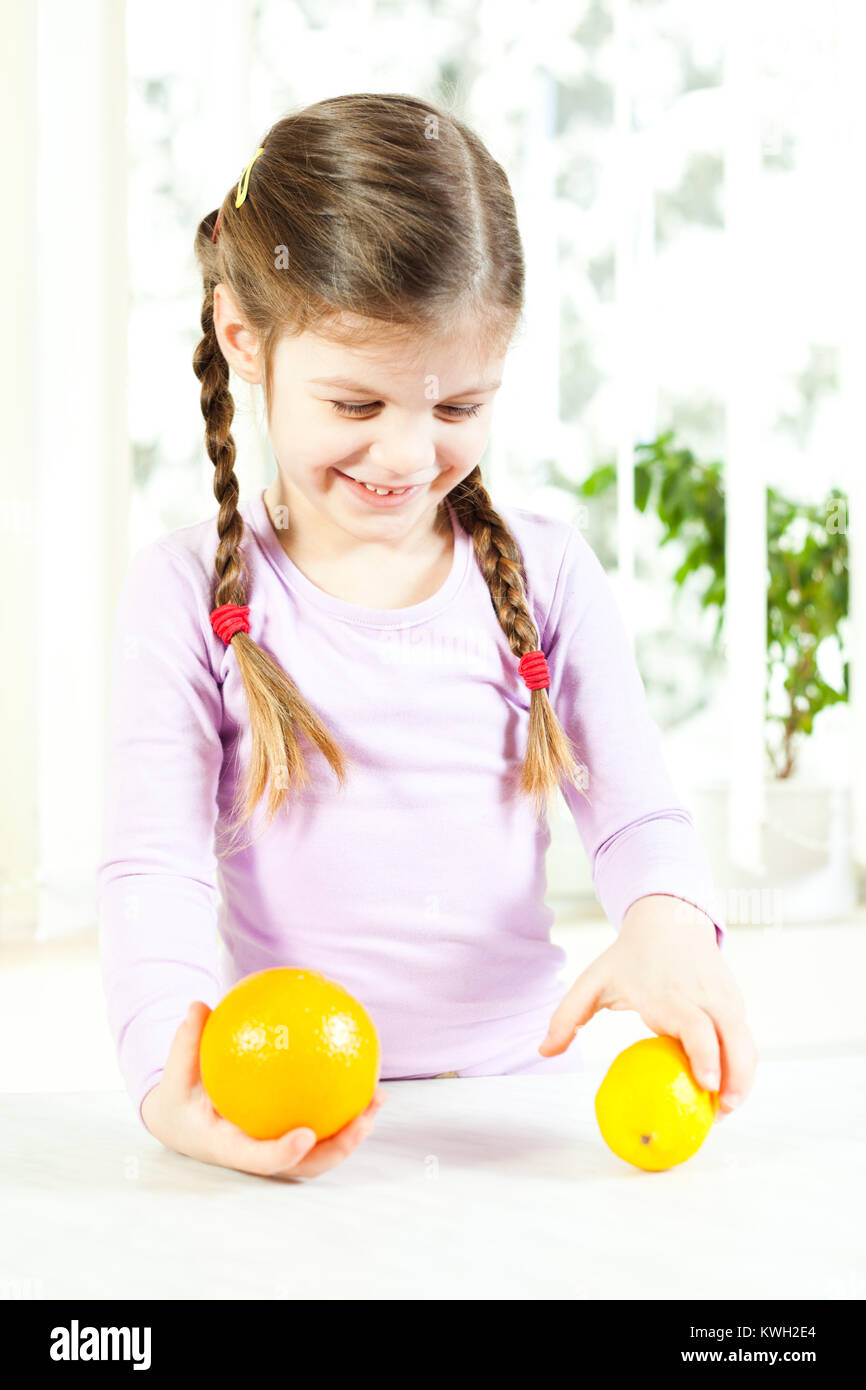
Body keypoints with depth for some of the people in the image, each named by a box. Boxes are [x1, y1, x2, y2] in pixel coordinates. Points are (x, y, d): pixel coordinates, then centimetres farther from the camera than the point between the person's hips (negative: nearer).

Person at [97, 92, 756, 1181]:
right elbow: (151, 865, -7)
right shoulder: (187, 594, 0)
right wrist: (170, 1081, -26)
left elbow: (638, 815, 6)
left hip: (518, 1083, 3)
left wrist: (667, 923, -19)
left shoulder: (548, 573, 7)